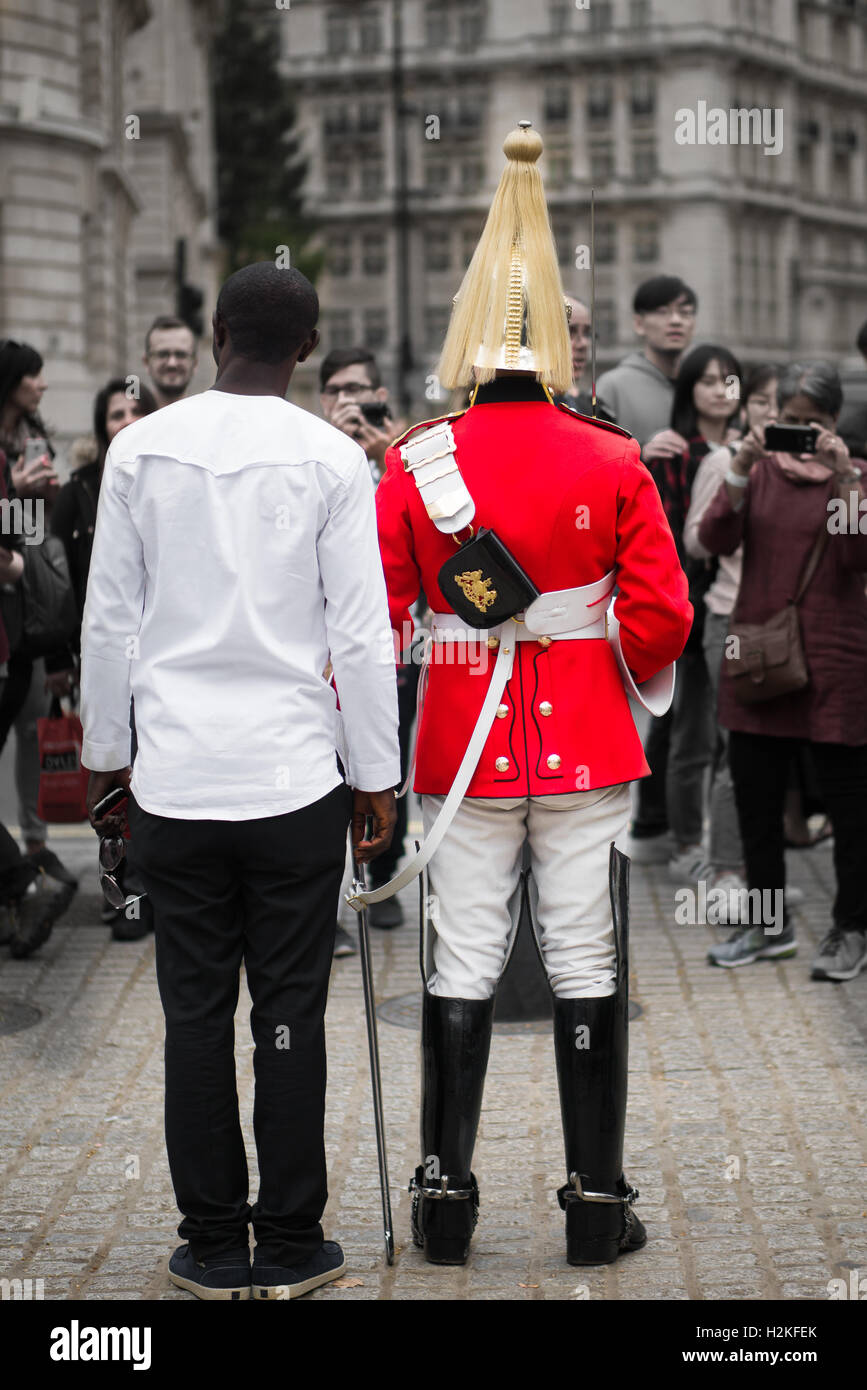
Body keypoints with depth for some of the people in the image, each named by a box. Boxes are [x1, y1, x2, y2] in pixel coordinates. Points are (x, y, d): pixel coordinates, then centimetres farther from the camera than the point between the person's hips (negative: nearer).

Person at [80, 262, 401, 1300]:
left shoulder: (140, 450, 0)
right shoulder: (332, 460, -4)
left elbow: (109, 621, 4)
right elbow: (362, 635, -4)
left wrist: (105, 757, 14)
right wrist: (375, 779, 4)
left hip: (174, 777, 1)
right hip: (295, 778, -1)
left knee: (195, 1015, 7)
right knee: (290, 1017, 6)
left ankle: (212, 1248, 14)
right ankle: (288, 1249, 12)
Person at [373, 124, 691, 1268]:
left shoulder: (414, 463, -4)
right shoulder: (613, 462, -5)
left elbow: (374, 616, -3)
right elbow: (660, 615, -5)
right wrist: (635, 677, 16)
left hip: (462, 740, 1)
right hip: (586, 743, -1)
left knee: (463, 965, 8)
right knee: (586, 963, 5)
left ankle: (446, 1196, 12)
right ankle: (599, 1204, 11)